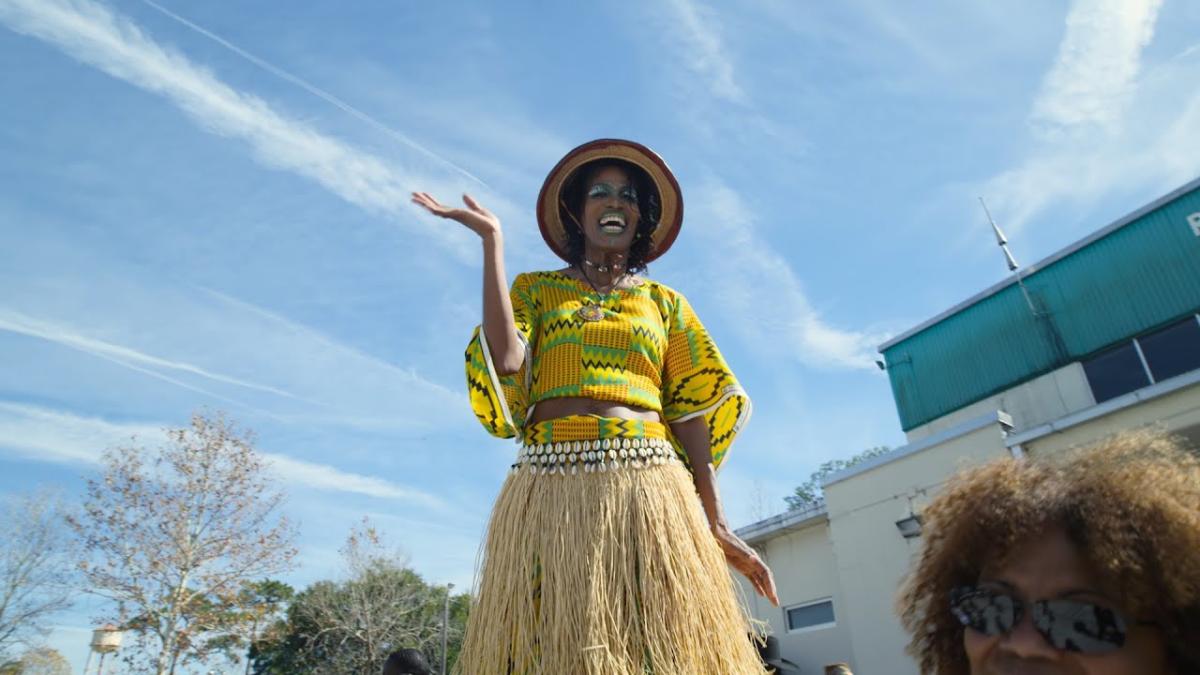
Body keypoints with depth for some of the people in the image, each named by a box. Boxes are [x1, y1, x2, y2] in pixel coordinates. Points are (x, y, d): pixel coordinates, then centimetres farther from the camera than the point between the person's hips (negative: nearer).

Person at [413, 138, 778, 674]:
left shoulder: (665, 302, 18)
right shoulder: (535, 288, 15)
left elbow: (691, 408, 9)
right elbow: (505, 363, -6)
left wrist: (714, 520, -1)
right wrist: (492, 243, -2)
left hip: (650, 487, 1)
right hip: (552, 484, -1)